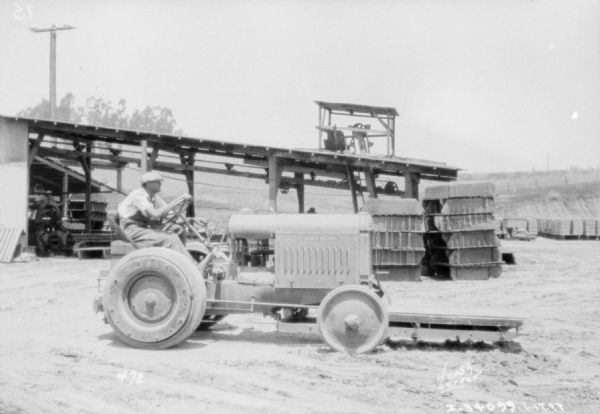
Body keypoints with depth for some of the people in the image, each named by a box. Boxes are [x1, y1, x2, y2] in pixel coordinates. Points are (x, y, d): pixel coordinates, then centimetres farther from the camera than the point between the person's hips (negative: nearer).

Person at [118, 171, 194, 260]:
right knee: (168, 239, -23)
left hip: (143, 229, 8)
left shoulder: (154, 197, 12)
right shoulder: (139, 195, -16)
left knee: (173, 237, -11)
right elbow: (155, 214, -29)